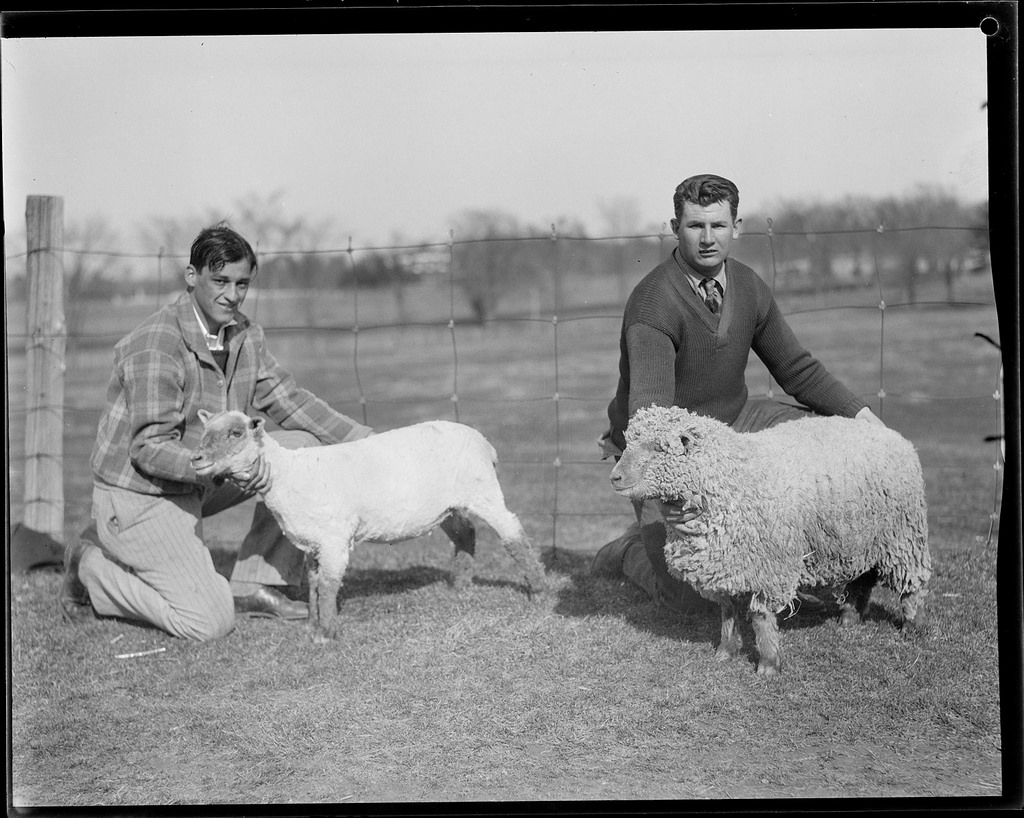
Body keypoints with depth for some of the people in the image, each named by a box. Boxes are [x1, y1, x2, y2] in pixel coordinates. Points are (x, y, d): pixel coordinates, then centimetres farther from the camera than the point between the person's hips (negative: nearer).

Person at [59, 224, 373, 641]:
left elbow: (287, 400, 10)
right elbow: (150, 450, -27)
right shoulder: (158, 344, -24)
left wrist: (360, 438, 0)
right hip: (137, 494, -9)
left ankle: (256, 585, 1)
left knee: (304, 446, -2)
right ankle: (92, 568, 4)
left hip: (196, 481, 9)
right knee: (209, 621, -17)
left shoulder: (244, 335, 2)